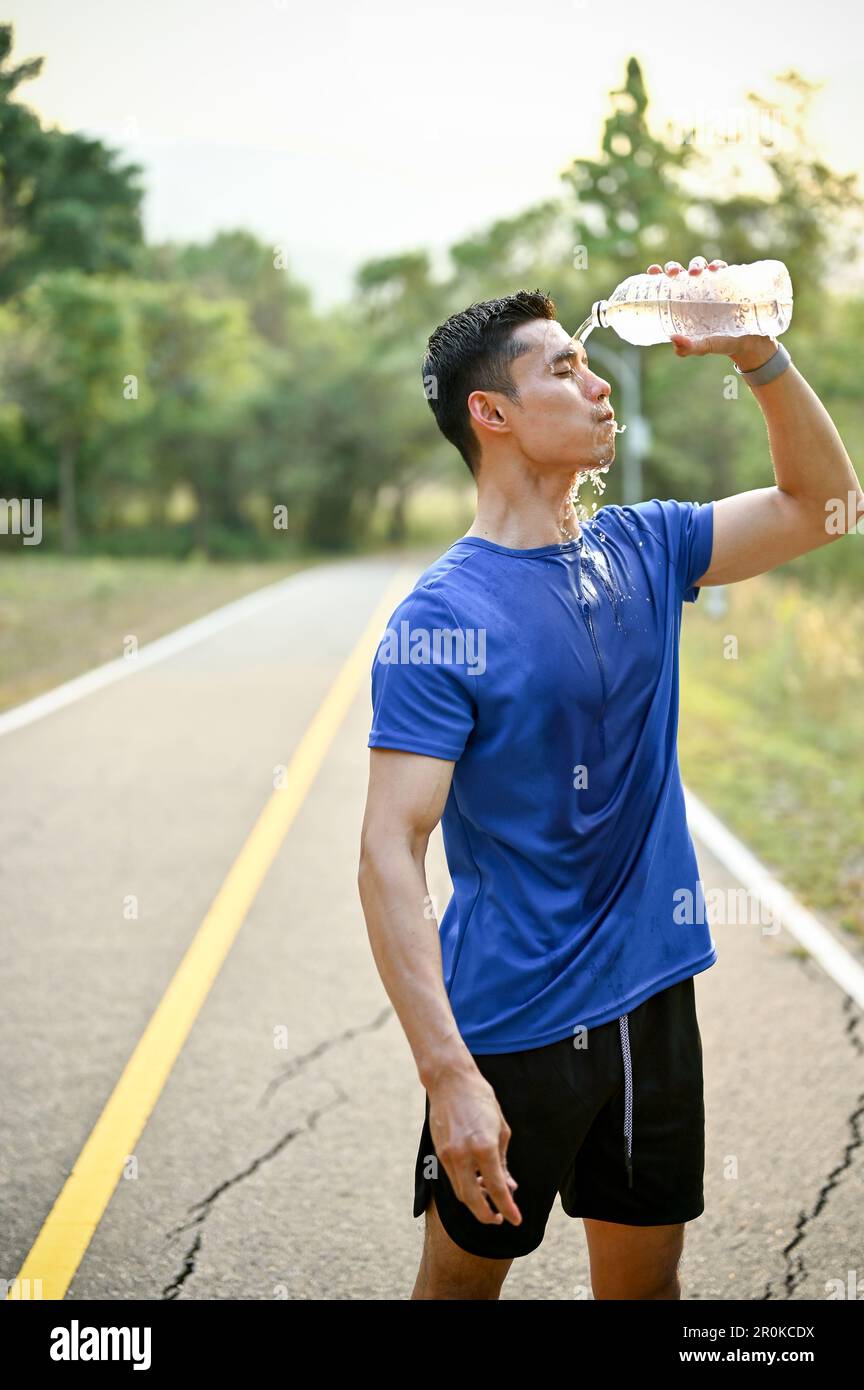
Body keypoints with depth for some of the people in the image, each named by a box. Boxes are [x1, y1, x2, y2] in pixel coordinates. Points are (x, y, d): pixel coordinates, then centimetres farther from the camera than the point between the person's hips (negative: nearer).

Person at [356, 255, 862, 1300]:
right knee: (466, 1270, 12)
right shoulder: (442, 617, -17)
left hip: (652, 995, 6)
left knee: (646, 1276, 18)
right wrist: (449, 1074, -28)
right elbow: (388, 855, -21)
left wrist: (756, 351, -3)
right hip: (510, 1020, -6)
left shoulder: (640, 549, 3)